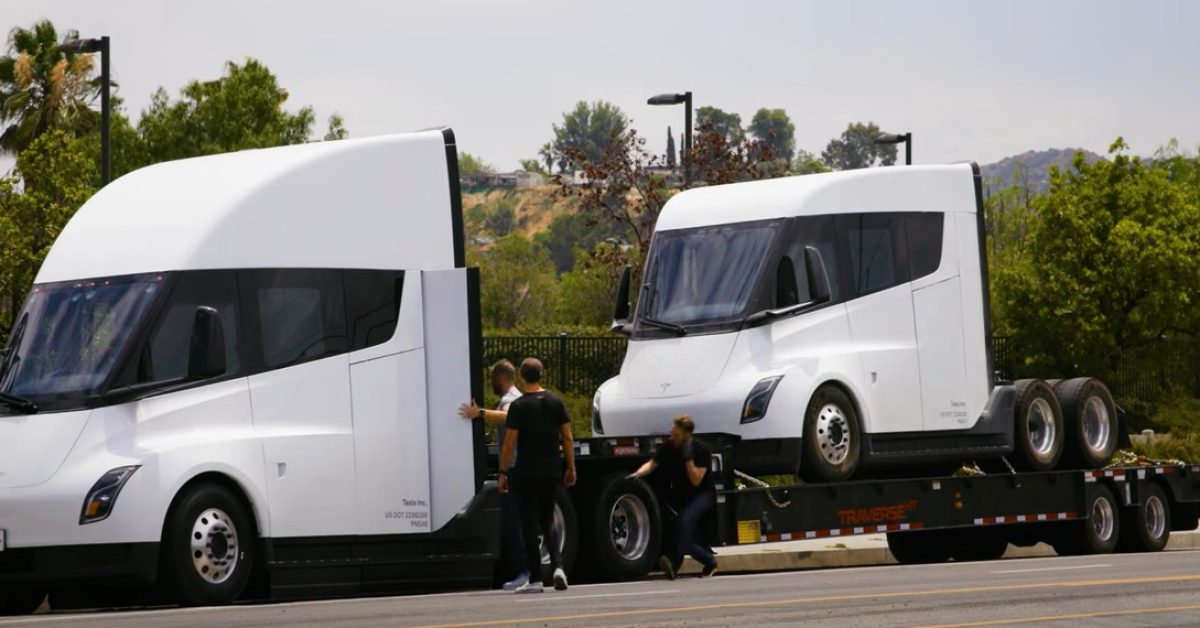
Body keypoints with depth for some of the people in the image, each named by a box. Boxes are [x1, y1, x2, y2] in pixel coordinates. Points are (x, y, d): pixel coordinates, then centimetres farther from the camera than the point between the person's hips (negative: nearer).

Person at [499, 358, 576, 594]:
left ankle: (535, 579, 0)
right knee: (548, 522, 16)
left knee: (530, 524, 1)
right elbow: (567, 437, 5)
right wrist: (571, 468, 12)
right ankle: (558, 566, -5)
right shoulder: (555, 402, 5)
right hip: (552, 471, 4)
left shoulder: (519, 406, -9)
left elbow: (510, 442, -11)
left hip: (527, 472, -4)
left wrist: (503, 472, -6)